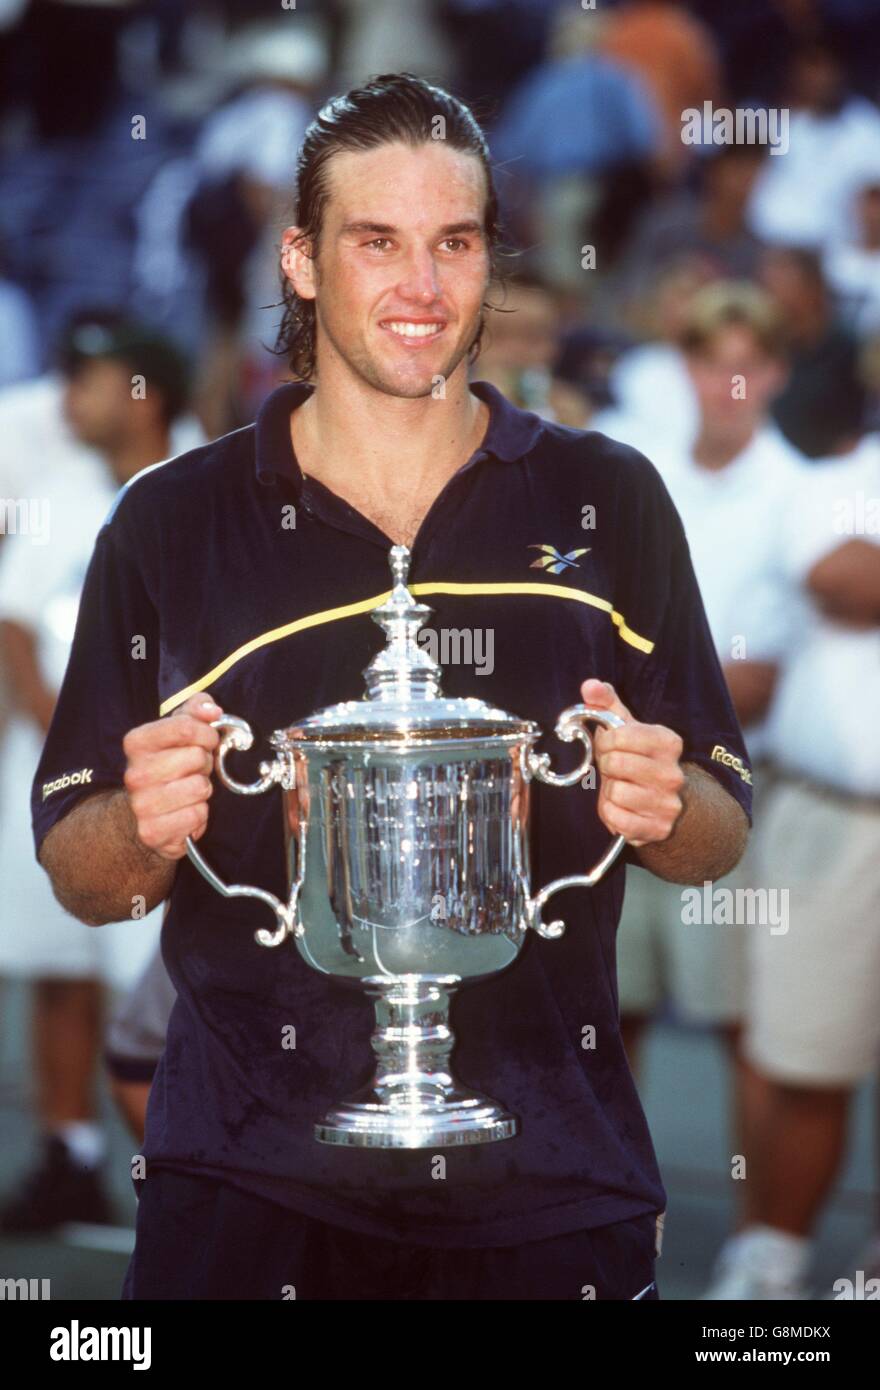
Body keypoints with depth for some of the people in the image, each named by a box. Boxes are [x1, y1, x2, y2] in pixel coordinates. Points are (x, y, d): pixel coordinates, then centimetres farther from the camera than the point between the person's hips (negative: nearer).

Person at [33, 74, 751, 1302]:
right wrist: (145, 825, -16)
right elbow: (79, 876, 6)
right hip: (250, 1185, -1)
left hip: (549, 1183, 1)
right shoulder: (170, 523, 4)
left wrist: (662, 806, -13)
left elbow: (718, 840, 9)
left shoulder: (606, 501, 6)